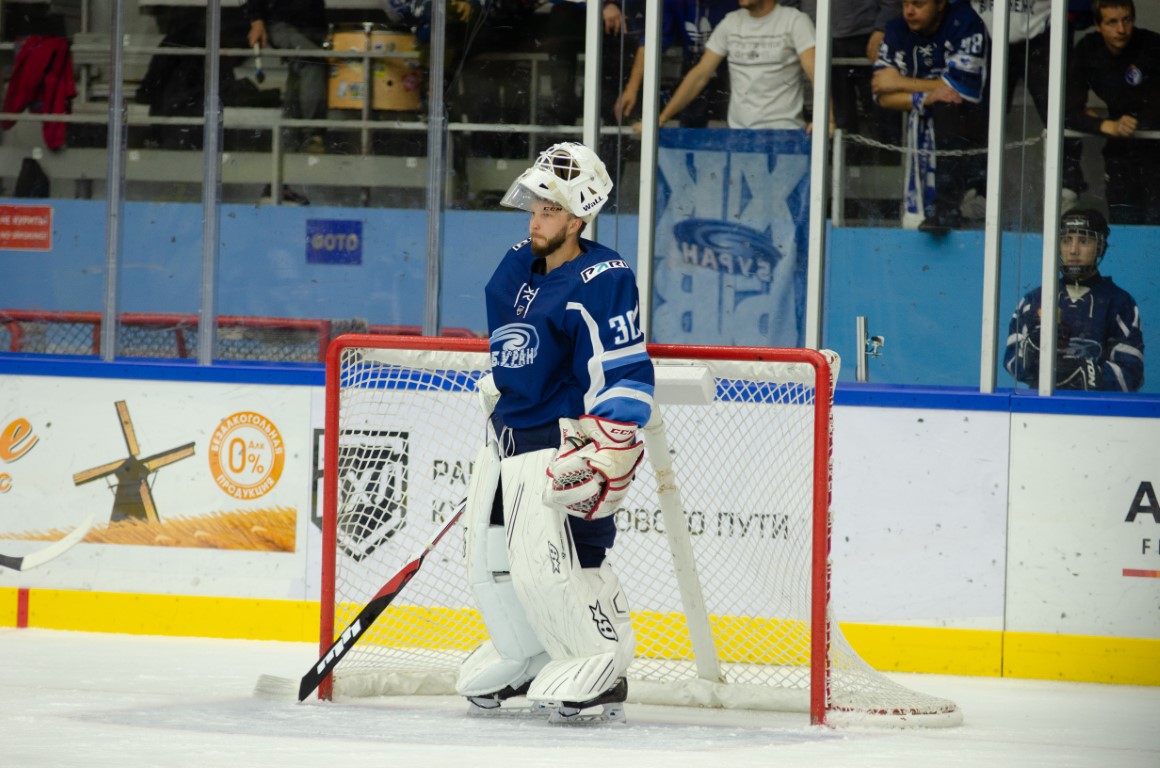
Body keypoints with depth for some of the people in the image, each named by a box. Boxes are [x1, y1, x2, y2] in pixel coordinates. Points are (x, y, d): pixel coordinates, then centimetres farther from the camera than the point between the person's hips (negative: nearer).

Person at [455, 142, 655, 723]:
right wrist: (496, 391, 29)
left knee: (546, 558, -19)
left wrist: (605, 453, -29)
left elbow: (627, 377, -23)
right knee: (490, 557, 12)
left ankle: (601, 674, -9)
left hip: (564, 442, -9)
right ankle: (524, 660, 31)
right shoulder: (516, 268, 8)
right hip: (509, 436, 9)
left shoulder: (601, 282, -18)